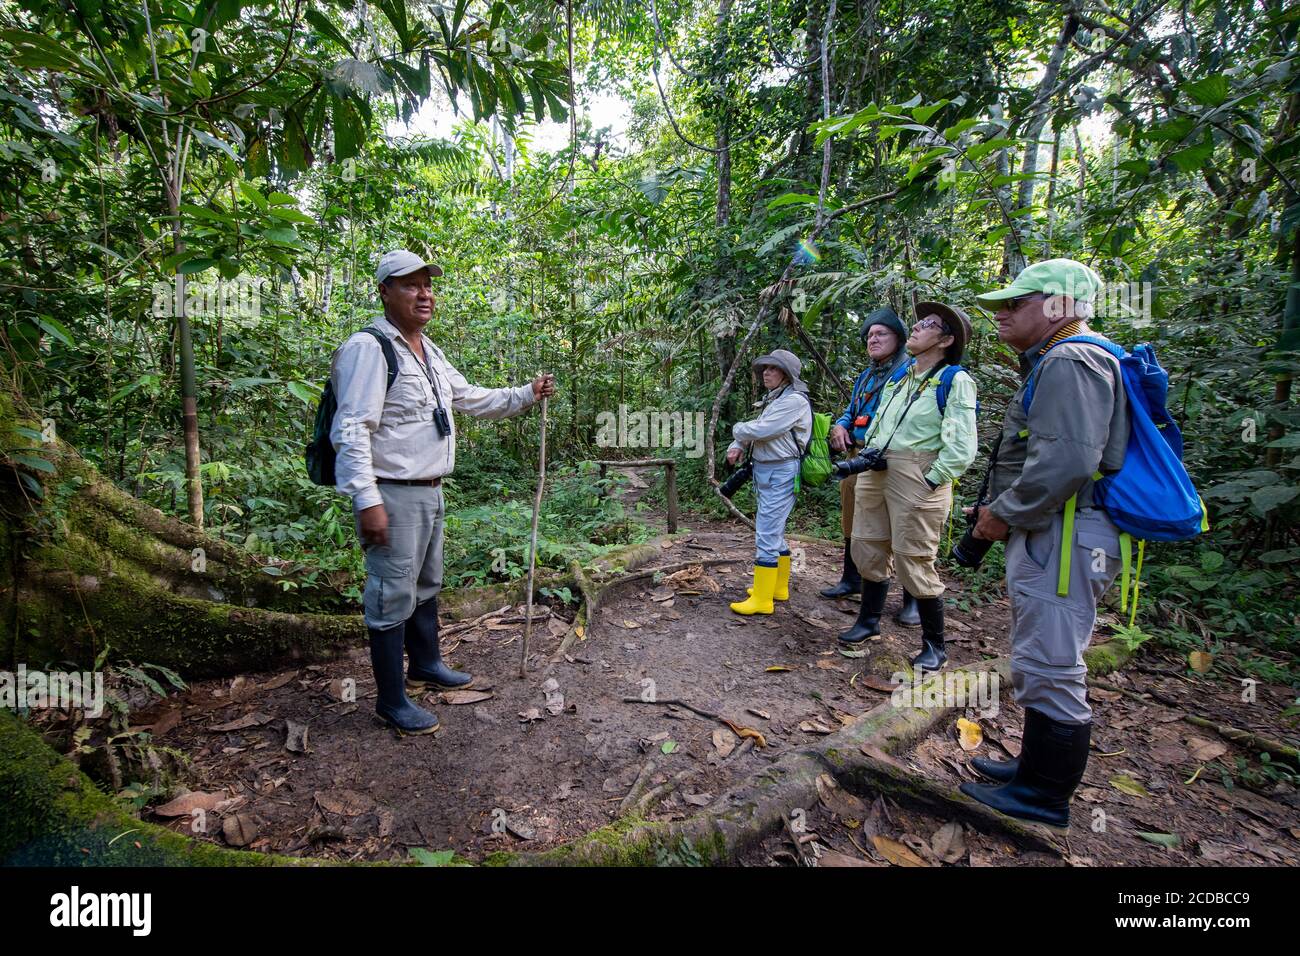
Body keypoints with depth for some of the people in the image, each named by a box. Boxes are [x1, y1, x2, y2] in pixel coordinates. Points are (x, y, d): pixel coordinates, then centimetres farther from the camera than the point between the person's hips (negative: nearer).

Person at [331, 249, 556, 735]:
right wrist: (367, 501, -25)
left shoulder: (430, 352, 15)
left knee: (427, 585, 22)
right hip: (393, 496, -9)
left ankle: (426, 665, 41)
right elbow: (351, 430, -20)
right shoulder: (369, 348, -14)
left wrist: (526, 394, 16)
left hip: (430, 492, 10)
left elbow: (472, 398, 25)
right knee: (393, 596, 0)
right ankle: (391, 700, 15)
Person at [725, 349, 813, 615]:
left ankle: (761, 600, -2)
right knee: (774, 533, 18)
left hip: (781, 475, -10)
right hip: (767, 474, 10)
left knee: (766, 535, -8)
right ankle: (778, 588, 31)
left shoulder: (794, 400, -14)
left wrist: (738, 428, -3)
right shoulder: (774, 399, 17)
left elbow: (760, 430, -22)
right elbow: (755, 429, 18)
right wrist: (737, 446, -2)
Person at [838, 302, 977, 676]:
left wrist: (931, 482, -15)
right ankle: (869, 620, 32)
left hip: (916, 476, -7)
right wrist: (868, 456, 11)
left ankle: (934, 645, 14)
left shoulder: (955, 380, -6)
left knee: (913, 560, -3)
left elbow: (961, 446, -13)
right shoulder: (898, 376, 15)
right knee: (867, 548, 13)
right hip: (875, 472, 8)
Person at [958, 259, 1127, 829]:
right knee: (1041, 664, 19)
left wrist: (1004, 514, -15)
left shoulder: (1070, 362, -15)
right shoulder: (1054, 364, 20)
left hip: (1064, 537, -11)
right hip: (1046, 535, 11)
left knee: (1049, 668, -1)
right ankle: (1037, 766, 34)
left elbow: (1067, 462, -27)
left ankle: (1046, 795, 13)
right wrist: (1003, 510, 13)